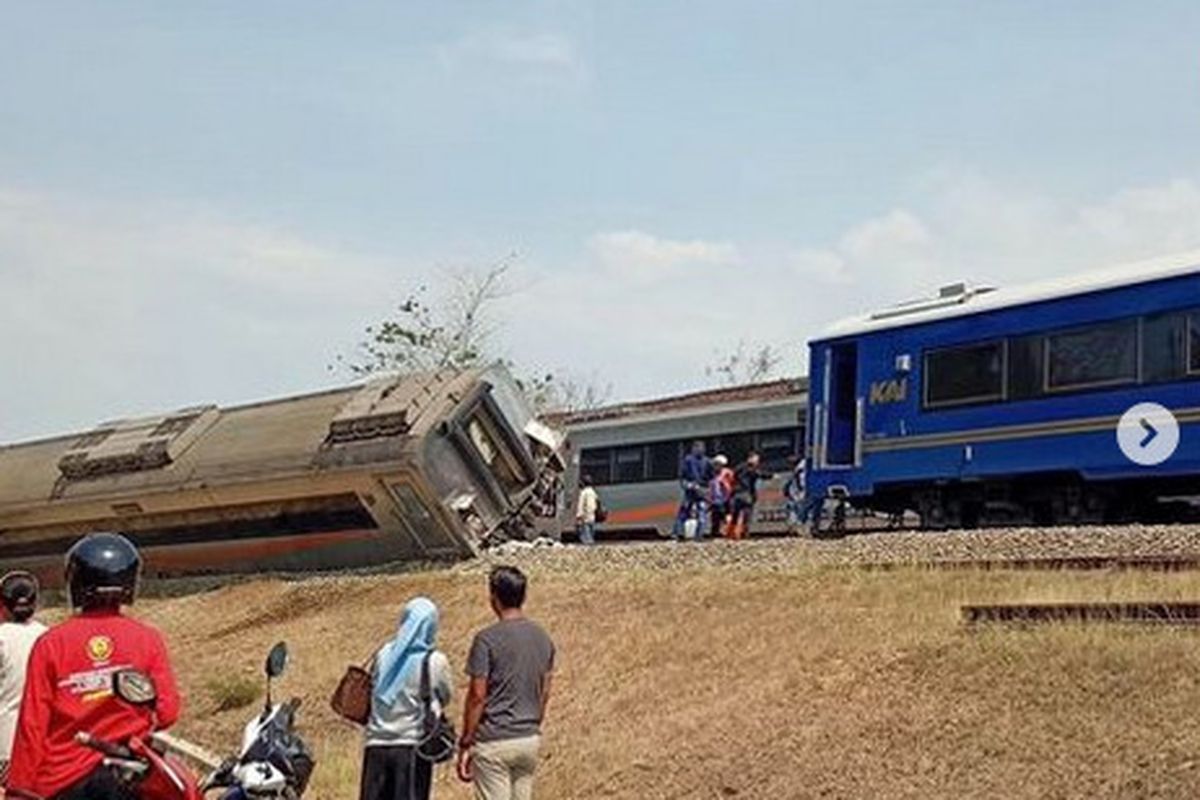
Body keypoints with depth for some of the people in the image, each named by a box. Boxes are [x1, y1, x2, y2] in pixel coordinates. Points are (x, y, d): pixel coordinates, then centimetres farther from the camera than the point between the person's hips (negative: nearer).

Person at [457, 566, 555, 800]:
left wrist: (465, 744, -7)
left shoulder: (487, 639, -12)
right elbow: (544, 694, 13)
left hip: (494, 742, -6)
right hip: (530, 739, 6)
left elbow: (477, 696, -13)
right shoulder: (543, 638, 8)